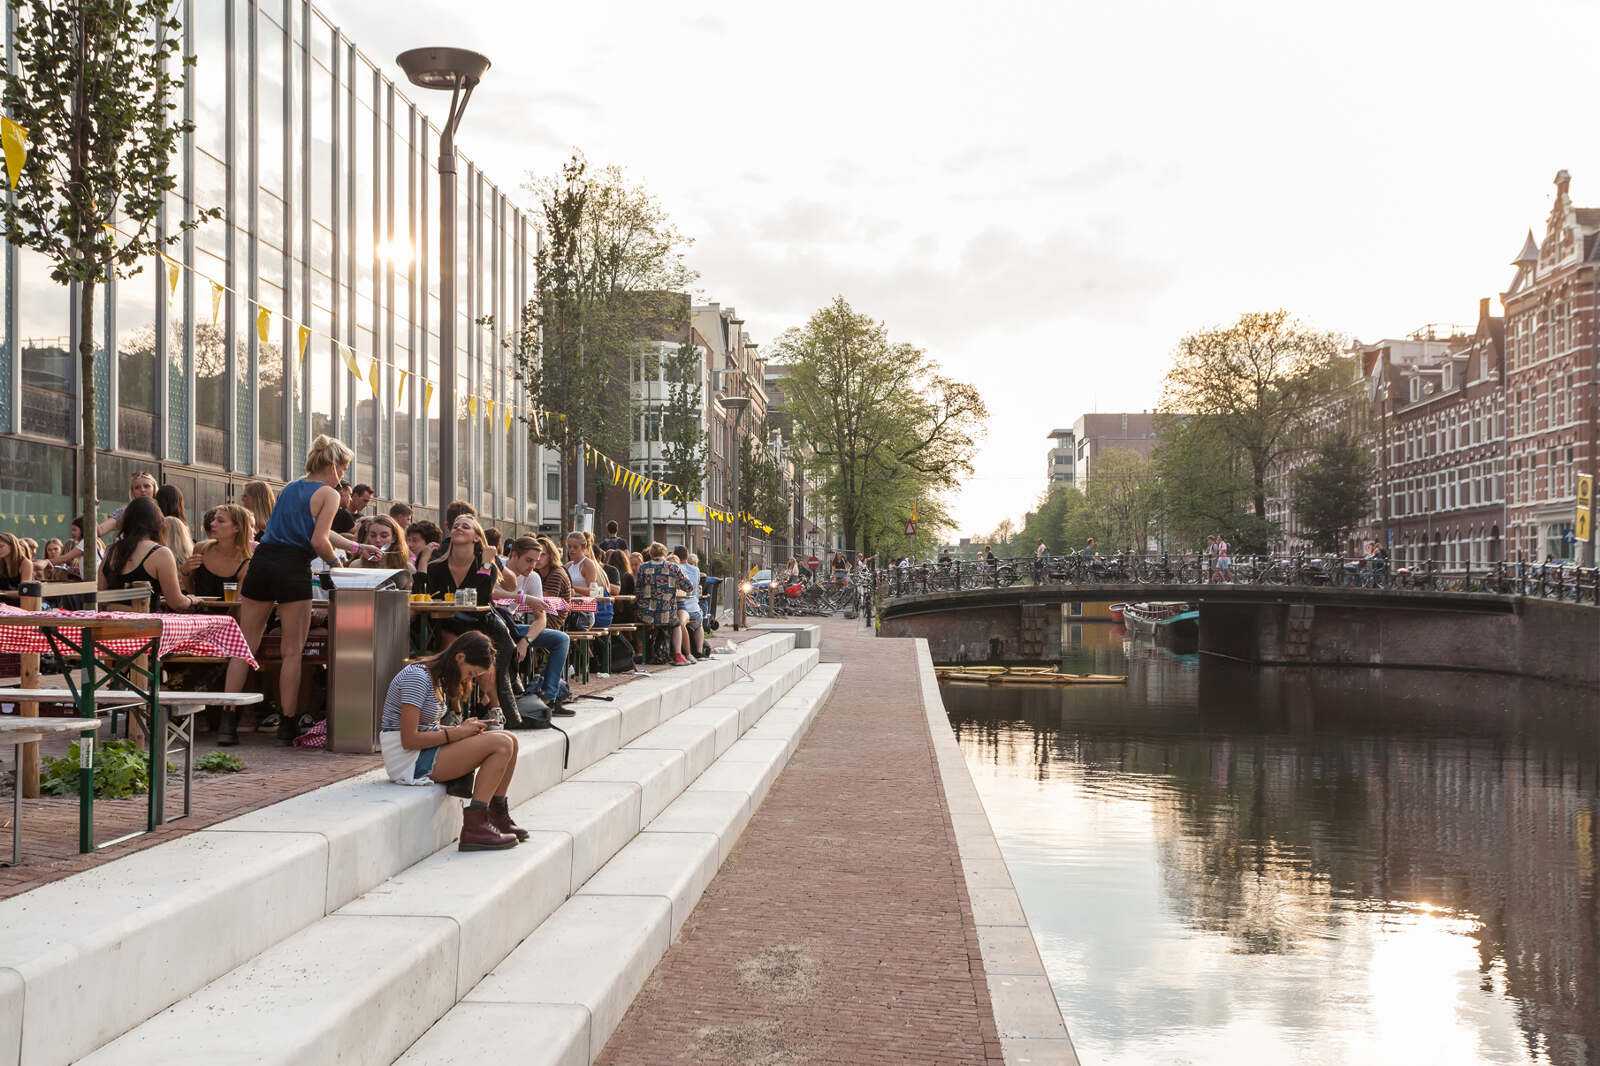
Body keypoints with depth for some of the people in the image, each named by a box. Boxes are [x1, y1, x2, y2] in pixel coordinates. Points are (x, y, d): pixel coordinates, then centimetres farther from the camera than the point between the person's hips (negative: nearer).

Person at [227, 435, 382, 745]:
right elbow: (319, 540, -10)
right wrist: (335, 561, 9)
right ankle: (287, 724, 4)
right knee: (293, 650, 3)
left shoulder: (291, 487, 23)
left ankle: (228, 719, 4)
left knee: (245, 646, 8)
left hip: (262, 560, 6)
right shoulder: (329, 494, 0)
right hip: (292, 568, -6)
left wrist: (358, 547, 33)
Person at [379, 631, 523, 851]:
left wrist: (463, 728, 0)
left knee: (509, 740, 2)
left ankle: (499, 818, 10)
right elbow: (409, 739, -21)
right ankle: (474, 828, -21)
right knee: (501, 745, -20)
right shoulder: (417, 677, -17)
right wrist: (458, 733, -15)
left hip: (425, 751, 10)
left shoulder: (437, 678, 14)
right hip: (408, 761, -10)